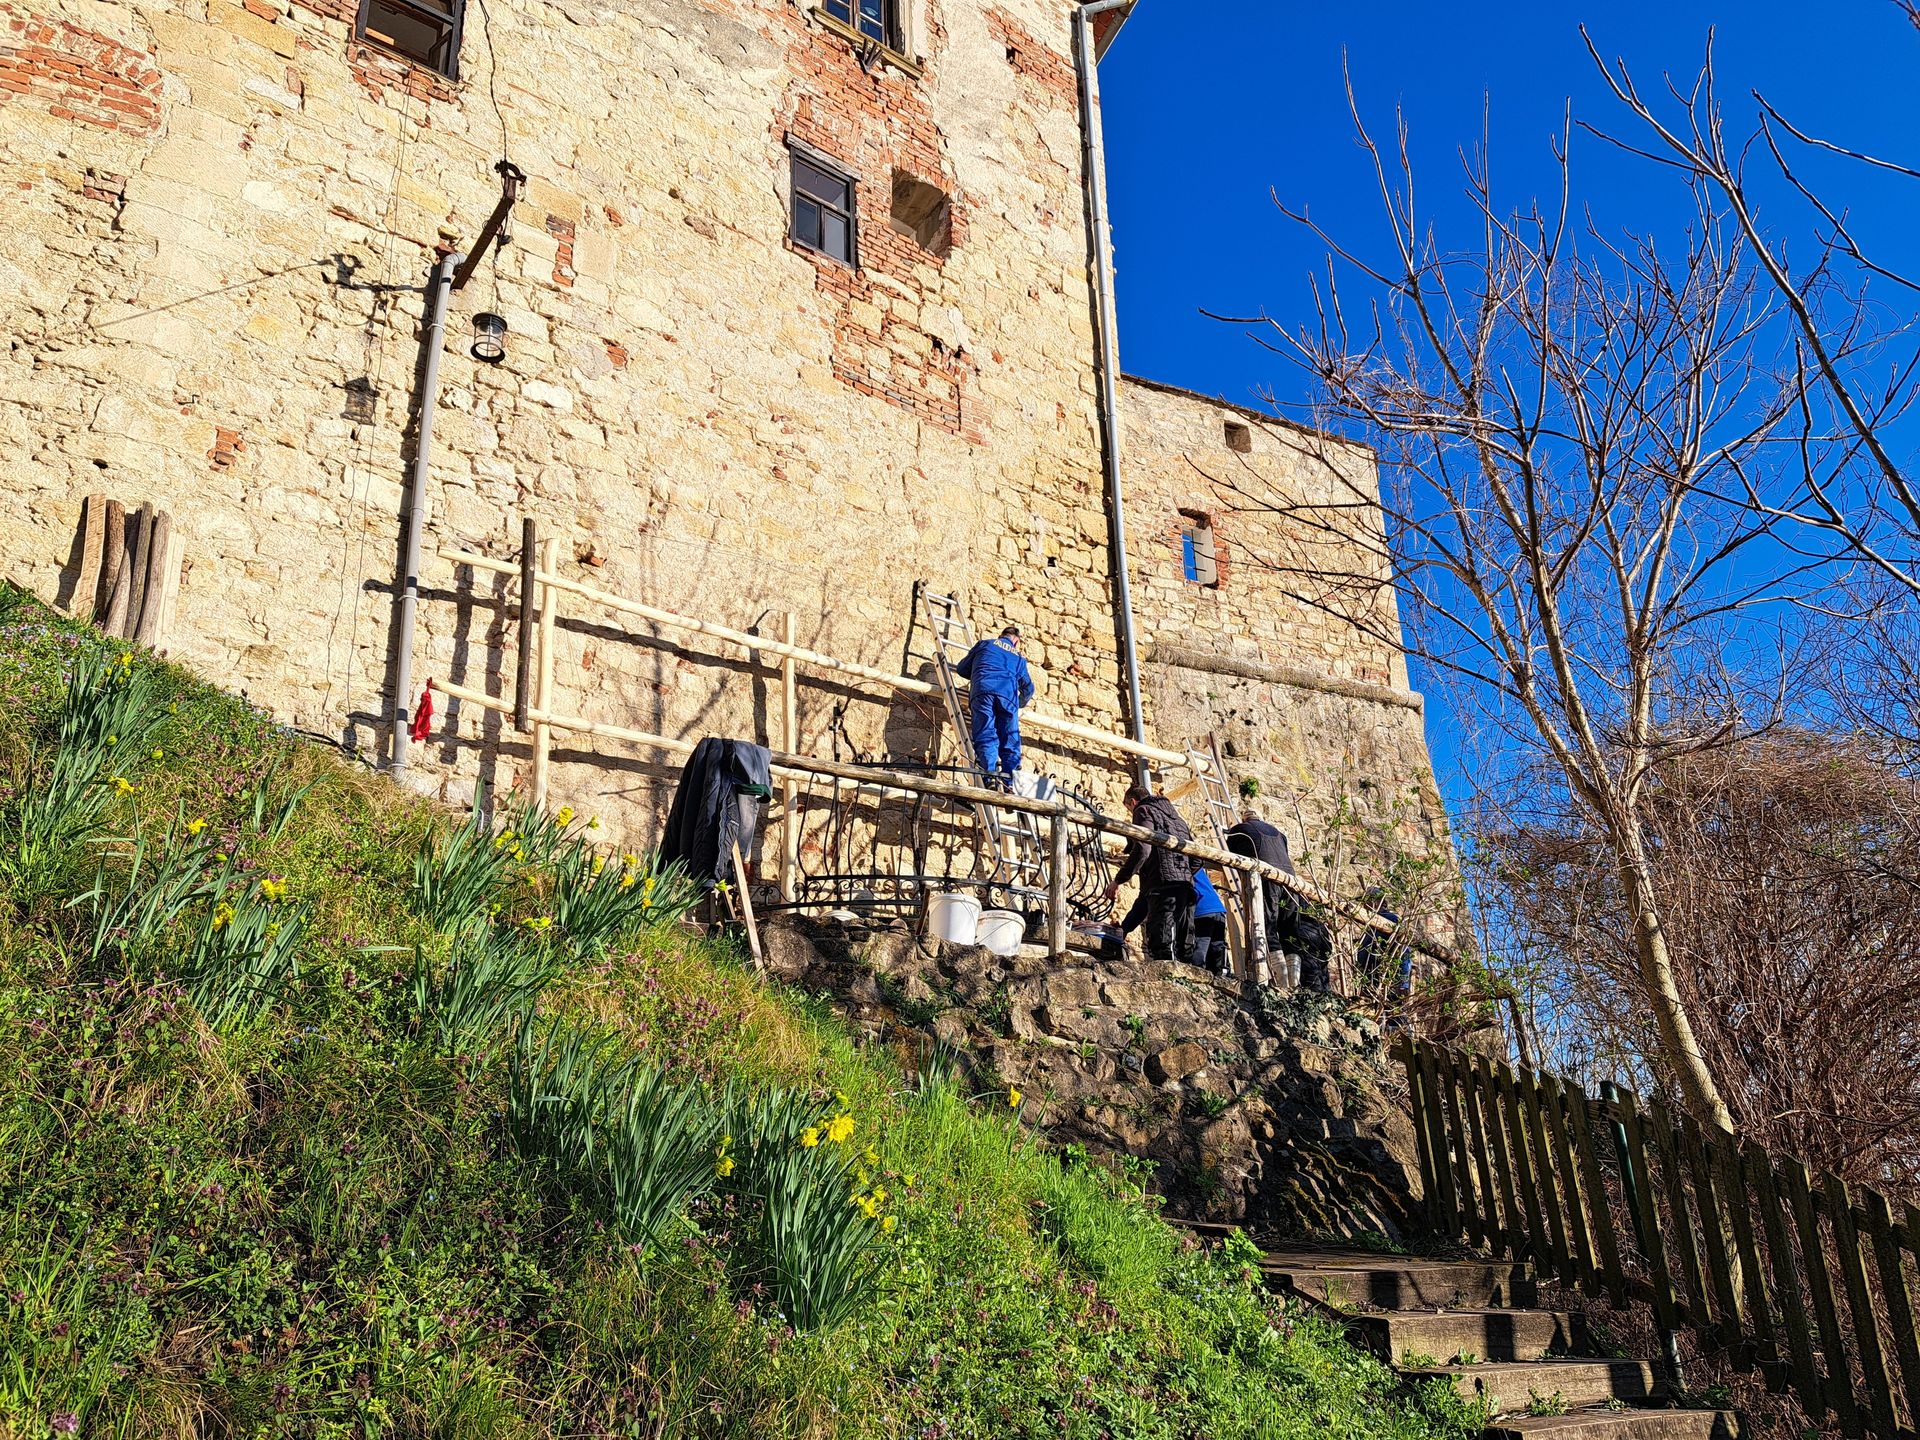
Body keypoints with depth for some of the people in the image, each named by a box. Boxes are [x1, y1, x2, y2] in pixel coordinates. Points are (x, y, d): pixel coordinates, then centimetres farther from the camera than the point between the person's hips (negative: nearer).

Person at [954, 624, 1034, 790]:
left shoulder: (985, 644, 30)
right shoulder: (1019, 657, 33)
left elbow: (962, 669, 33)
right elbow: (1028, 689, 35)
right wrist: (1019, 705, 55)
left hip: (982, 691, -1)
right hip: (1008, 695, 1)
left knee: (986, 736, -10)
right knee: (1010, 742, 2)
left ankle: (991, 778, -31)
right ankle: (1008, 783, -14)